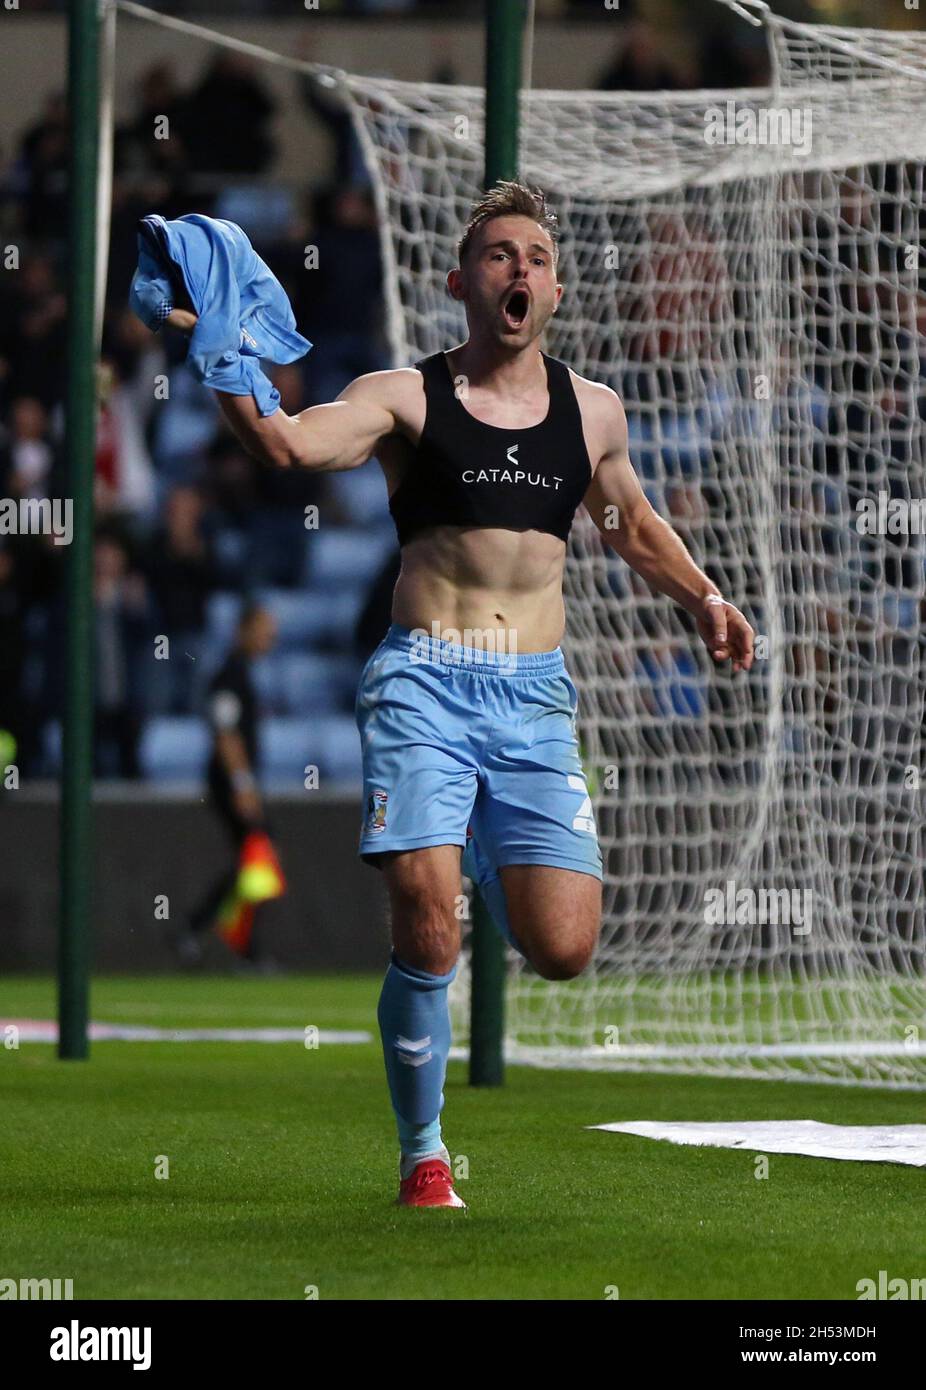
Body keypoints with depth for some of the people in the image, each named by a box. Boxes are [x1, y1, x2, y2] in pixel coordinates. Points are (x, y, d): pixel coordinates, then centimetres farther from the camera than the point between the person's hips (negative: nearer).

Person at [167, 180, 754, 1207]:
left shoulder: (593, 412, 13)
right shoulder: (408, 398, 2)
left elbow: (632, 525, 33)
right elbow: (291, 443, -16)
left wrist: (702, 598, 19)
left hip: (534, 697, 3)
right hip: (423, 685, -3)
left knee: (562, 949, -9)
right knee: (426, 938, -15)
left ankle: (488, 861, 28)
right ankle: (422, 1156, 5)